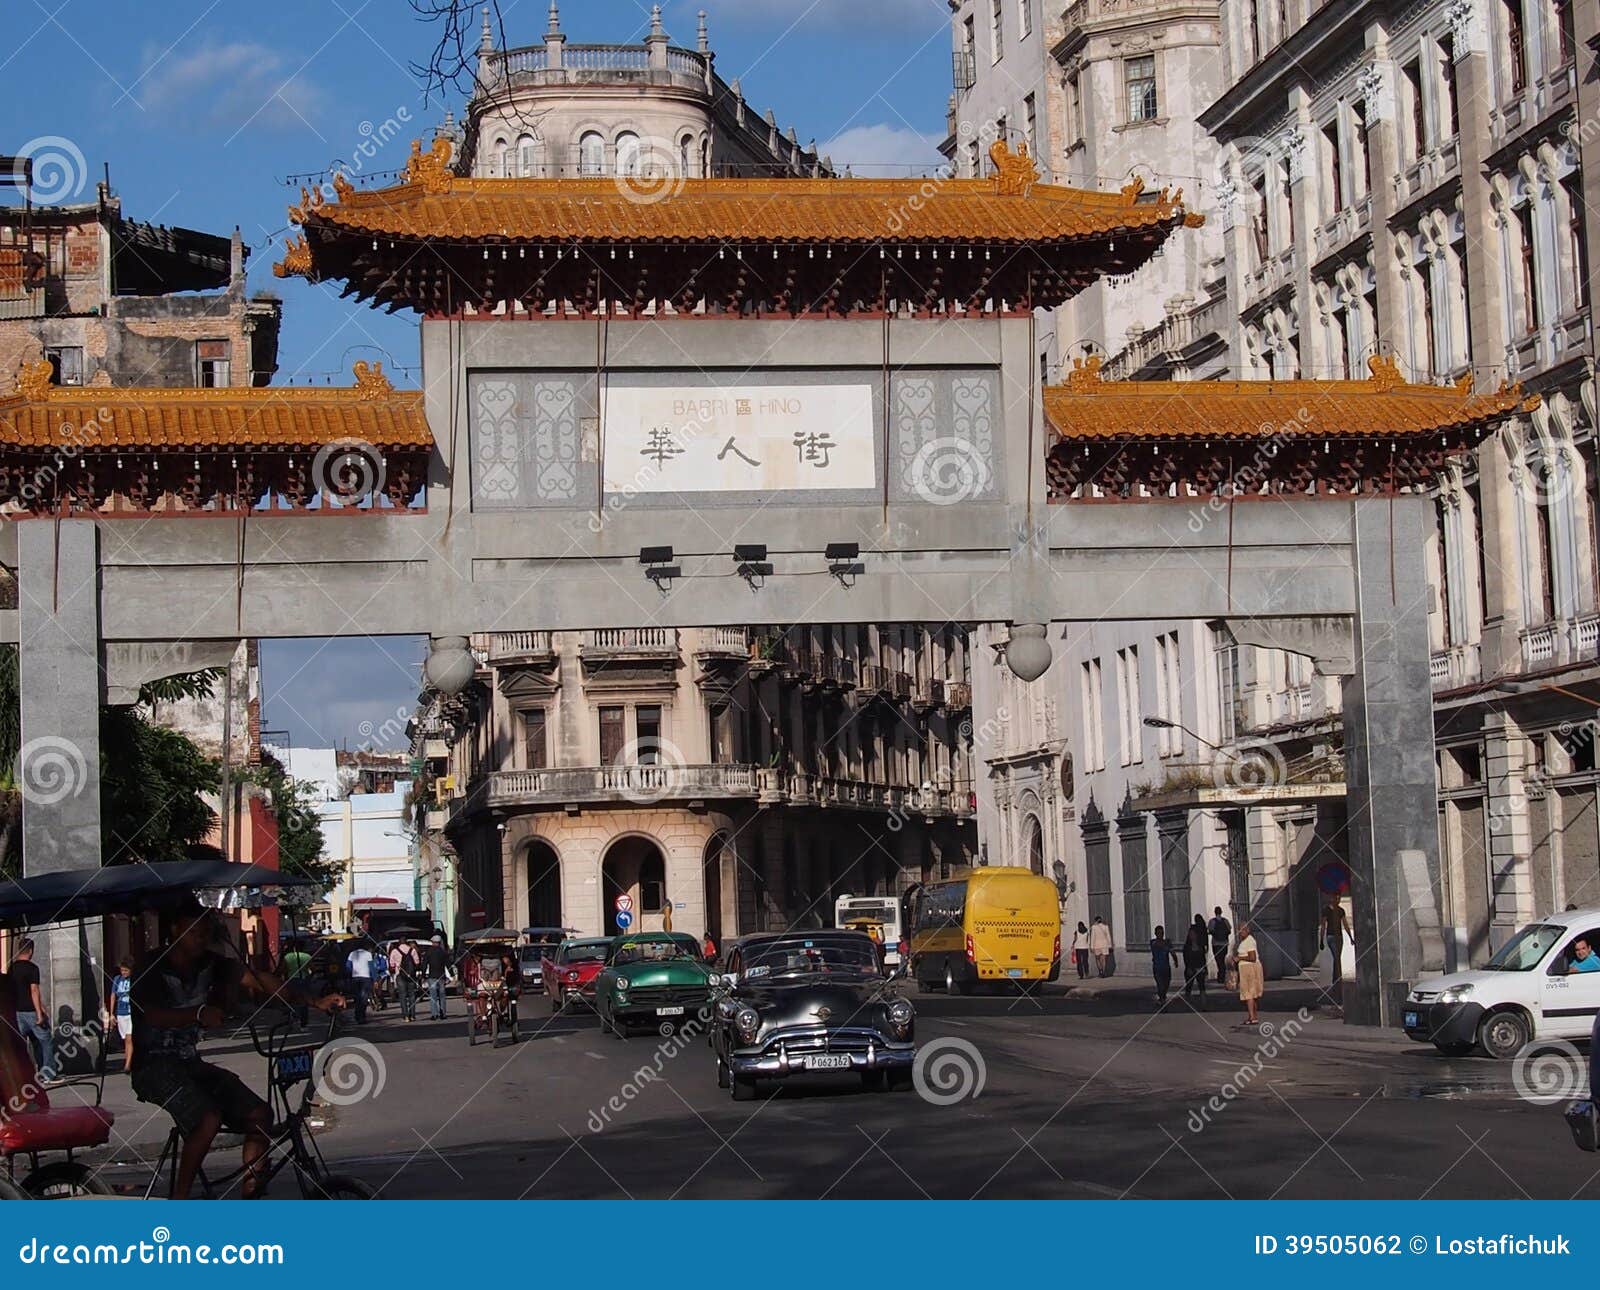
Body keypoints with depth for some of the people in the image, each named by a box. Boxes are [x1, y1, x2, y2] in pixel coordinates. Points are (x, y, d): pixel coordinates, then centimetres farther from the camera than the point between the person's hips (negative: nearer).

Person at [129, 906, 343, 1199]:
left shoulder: (209, 964, 4)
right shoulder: (152, 969, -14)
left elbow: (258, 980, 0)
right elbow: (153, 1015, -32)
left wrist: (315, 1003, -8)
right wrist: (199, 1014, -49)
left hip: (190, 1063, 7)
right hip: (154, 1066, -7)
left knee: (259, 1114, -7)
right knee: (208, 1118, -30)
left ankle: (250, 1199, 0)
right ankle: (178, 1202, -17)